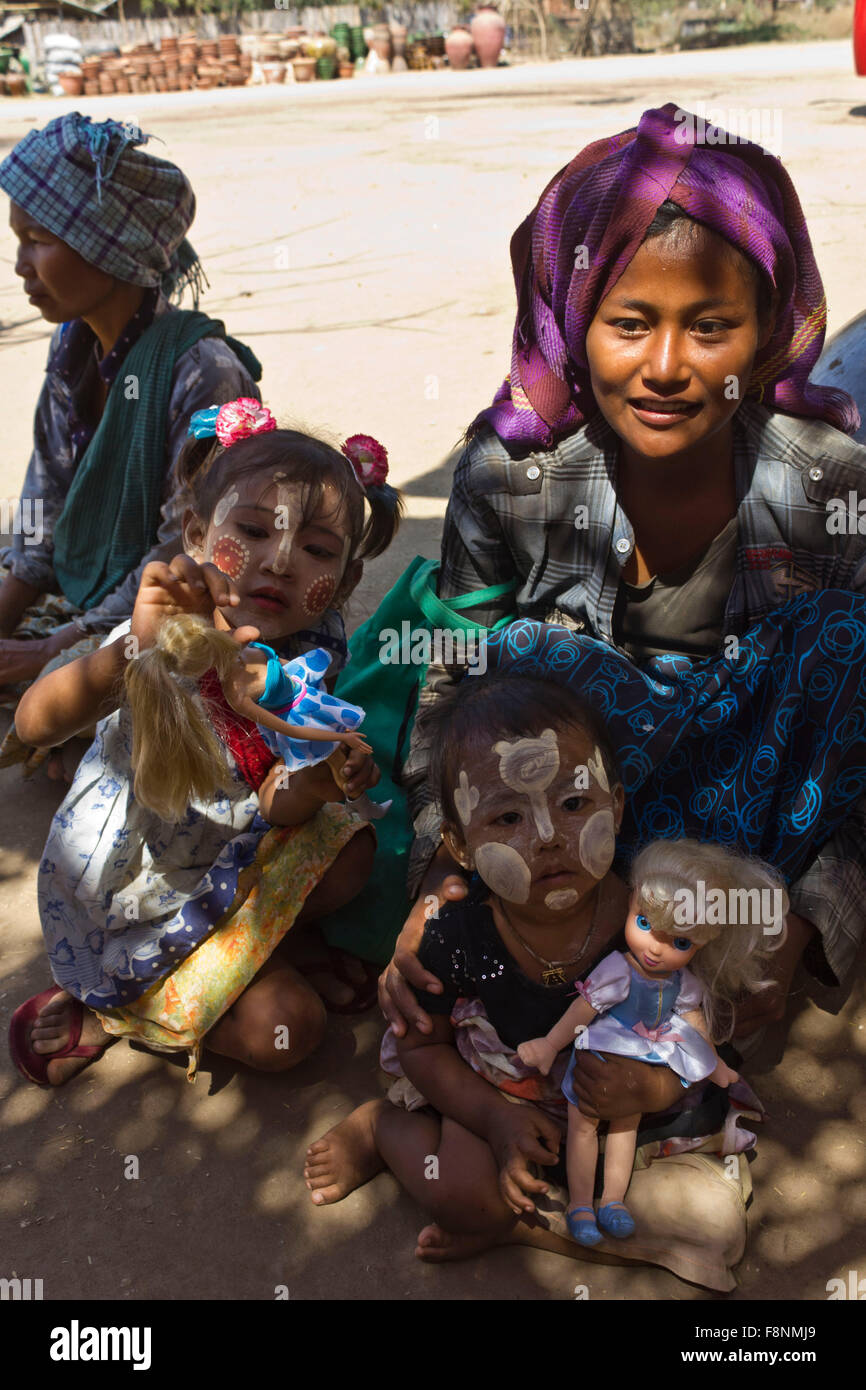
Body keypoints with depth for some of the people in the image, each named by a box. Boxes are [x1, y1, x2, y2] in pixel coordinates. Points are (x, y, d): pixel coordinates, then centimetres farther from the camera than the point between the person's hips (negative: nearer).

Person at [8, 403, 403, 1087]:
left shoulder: (310, 656, -14)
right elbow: (36, 725, -47)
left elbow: (273, 808, -11)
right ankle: (101, 1010, 10)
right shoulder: (161, 645, -30)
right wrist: (138, 651, -65)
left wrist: (312, 784, -35)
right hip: (136, 885, -6)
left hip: (226, 856, 6)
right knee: (285, 1028, -7)